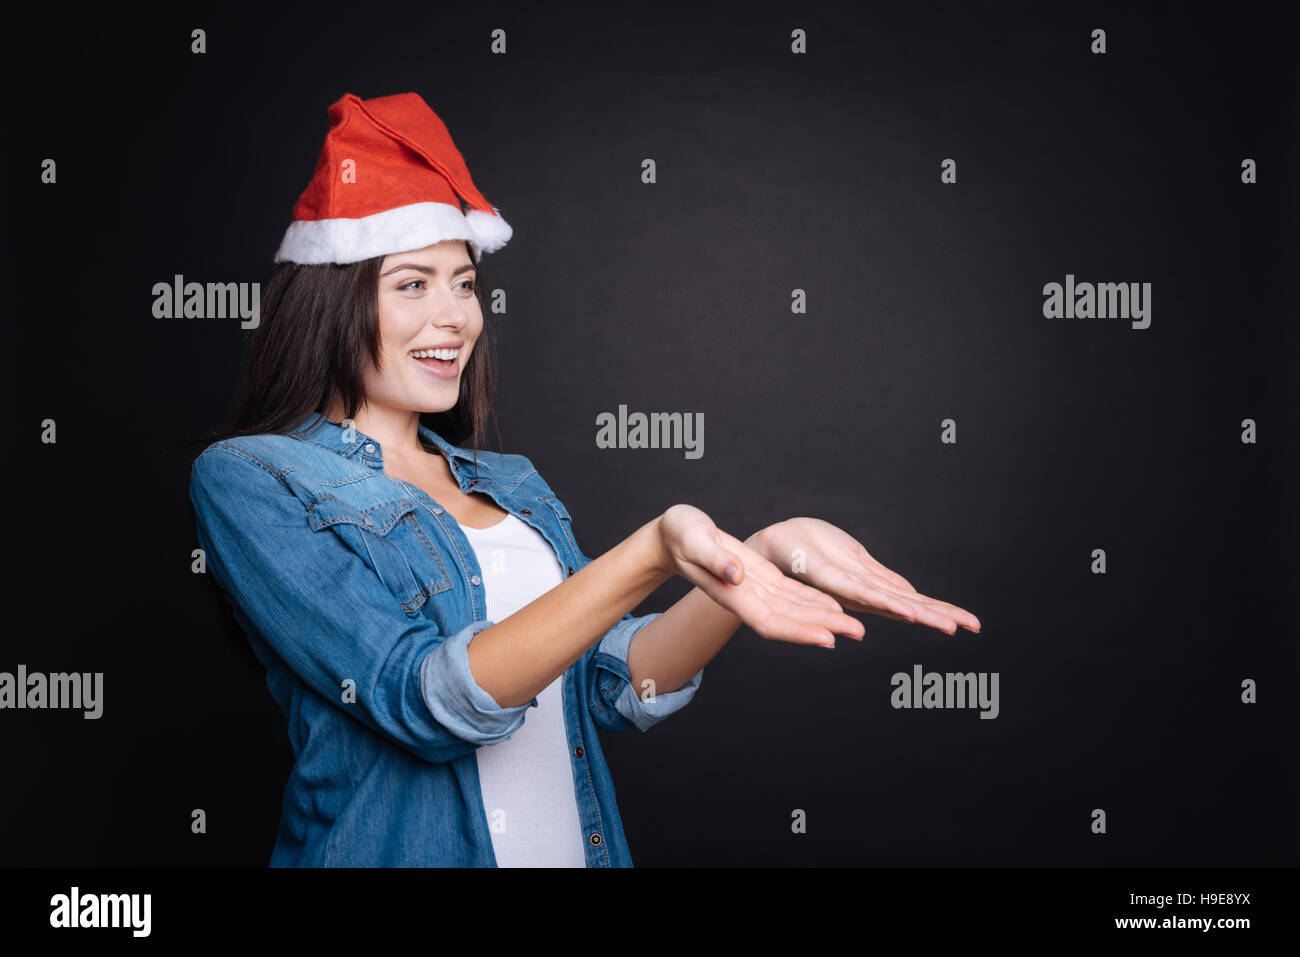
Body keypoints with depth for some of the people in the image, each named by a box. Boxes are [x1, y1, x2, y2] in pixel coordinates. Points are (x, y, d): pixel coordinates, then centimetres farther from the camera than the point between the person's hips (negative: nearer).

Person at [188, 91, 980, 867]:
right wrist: (653, 553, -30)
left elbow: (618, 683, -2)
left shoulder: (512, 485, 9)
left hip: (579, 846, 6)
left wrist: (764, 556, -17)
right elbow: (425, 700, -21)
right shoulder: (246, 481, -9)